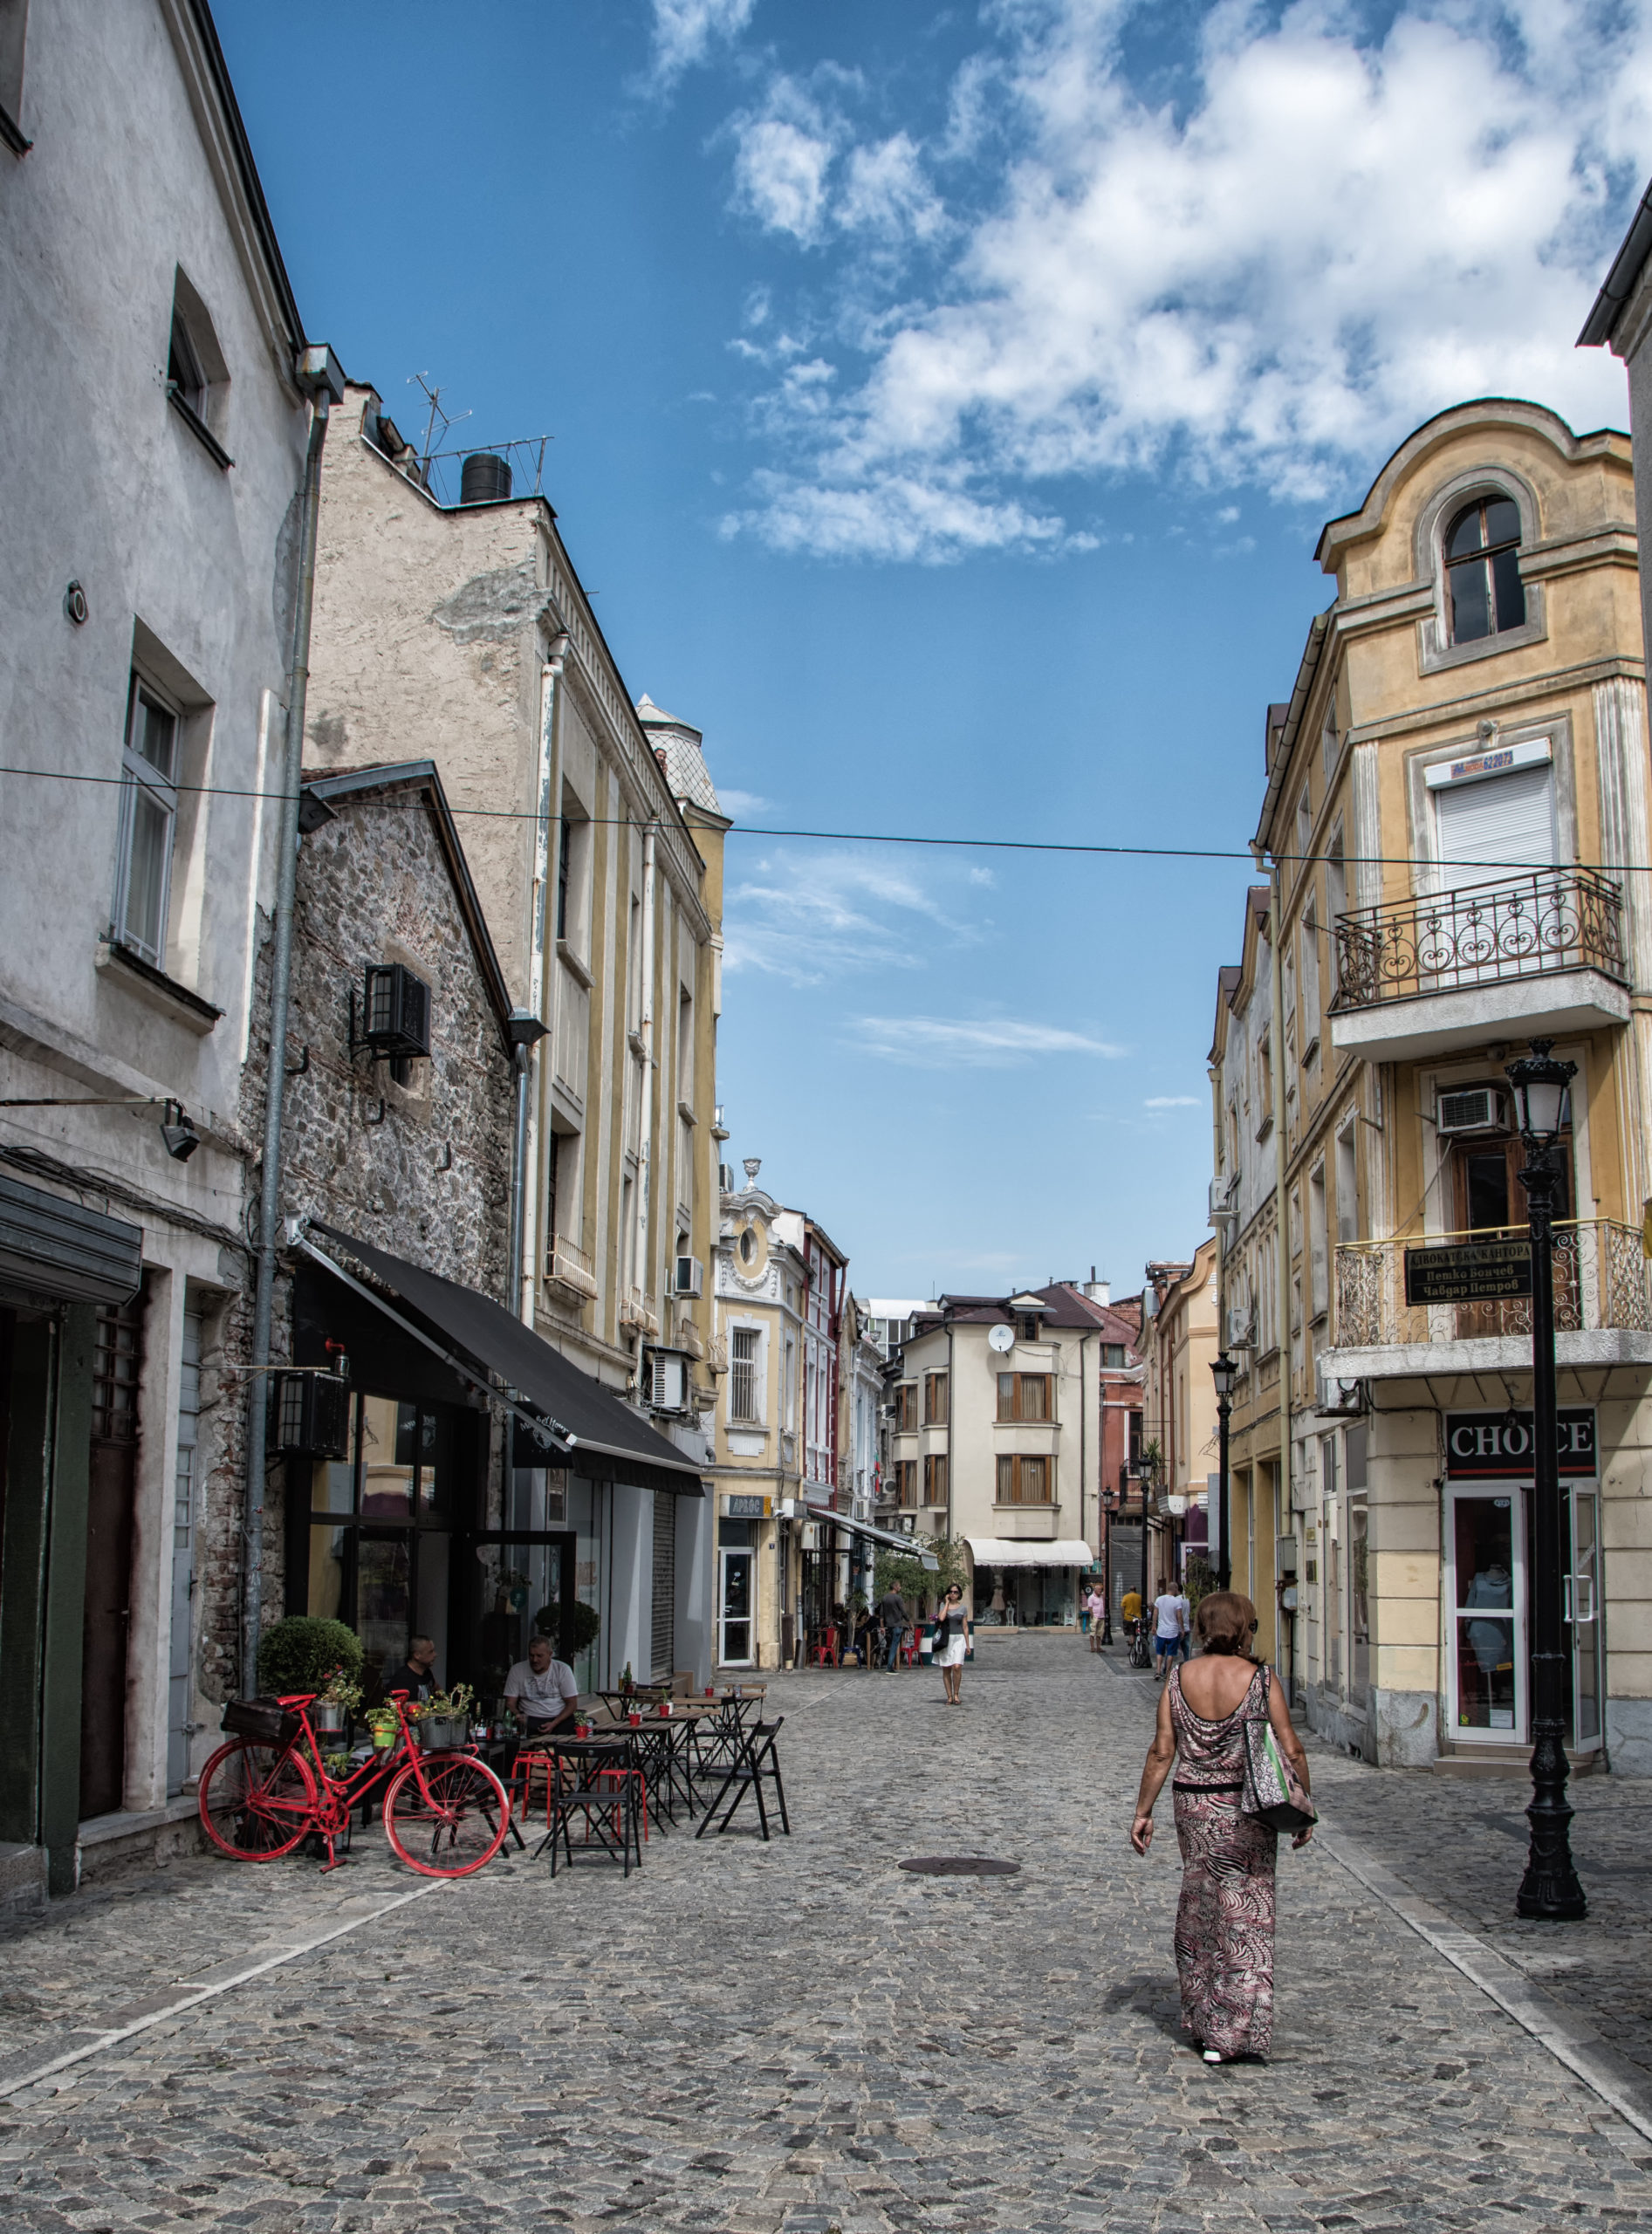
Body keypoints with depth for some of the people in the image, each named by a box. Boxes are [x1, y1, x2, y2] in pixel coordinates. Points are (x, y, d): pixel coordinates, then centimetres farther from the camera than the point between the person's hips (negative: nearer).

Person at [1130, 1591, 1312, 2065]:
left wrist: (1143, 1811, 5)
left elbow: (1161, 1752, -3)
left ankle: (1201, 2020, 25)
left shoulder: (1180, 1679, -3)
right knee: (1246, 1914, 5)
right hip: (1246, 1812, -3)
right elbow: (1291, 1751, -8)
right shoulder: (1260, 1679, -10)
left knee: (1198, 1909, 17)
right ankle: (1233, 2030, 5)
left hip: (1192, 1806, 3)